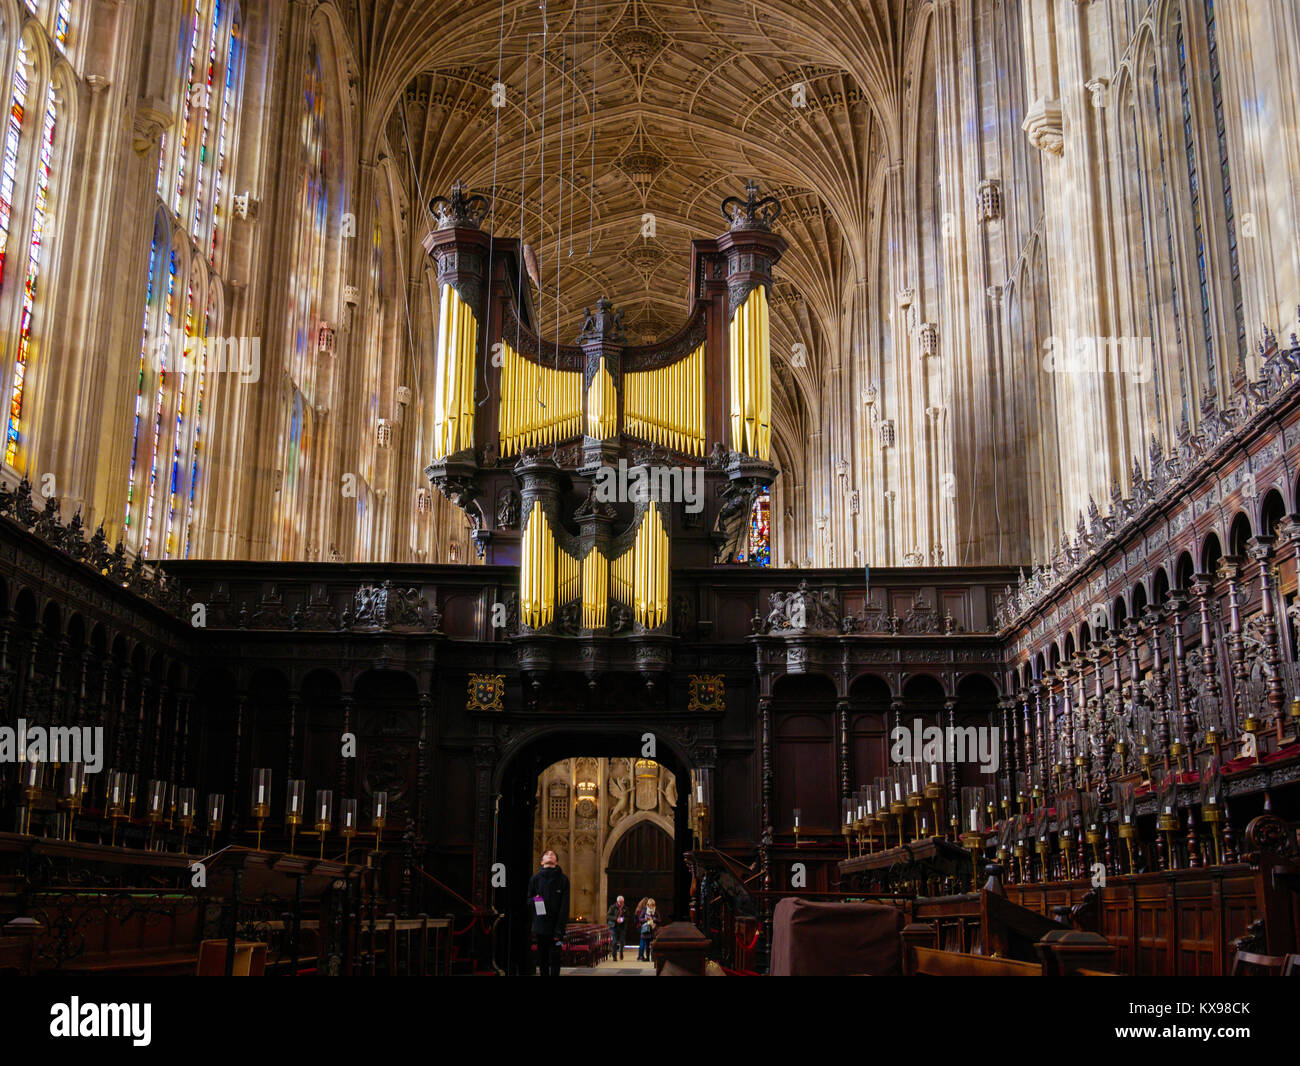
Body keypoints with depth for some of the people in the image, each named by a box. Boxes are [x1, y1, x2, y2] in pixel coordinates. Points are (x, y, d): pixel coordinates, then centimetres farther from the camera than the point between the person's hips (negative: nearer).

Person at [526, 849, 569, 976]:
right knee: (542, 959, 6)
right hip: (540, 926, 2)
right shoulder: (535, 878, 8)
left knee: (555, 959, -4)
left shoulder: (563, 879, 2)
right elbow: (528, 900, 14)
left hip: (556, 927, -2)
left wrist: (560, 929, -13)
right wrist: (534, 900, -12)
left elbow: (565, 906, -4)